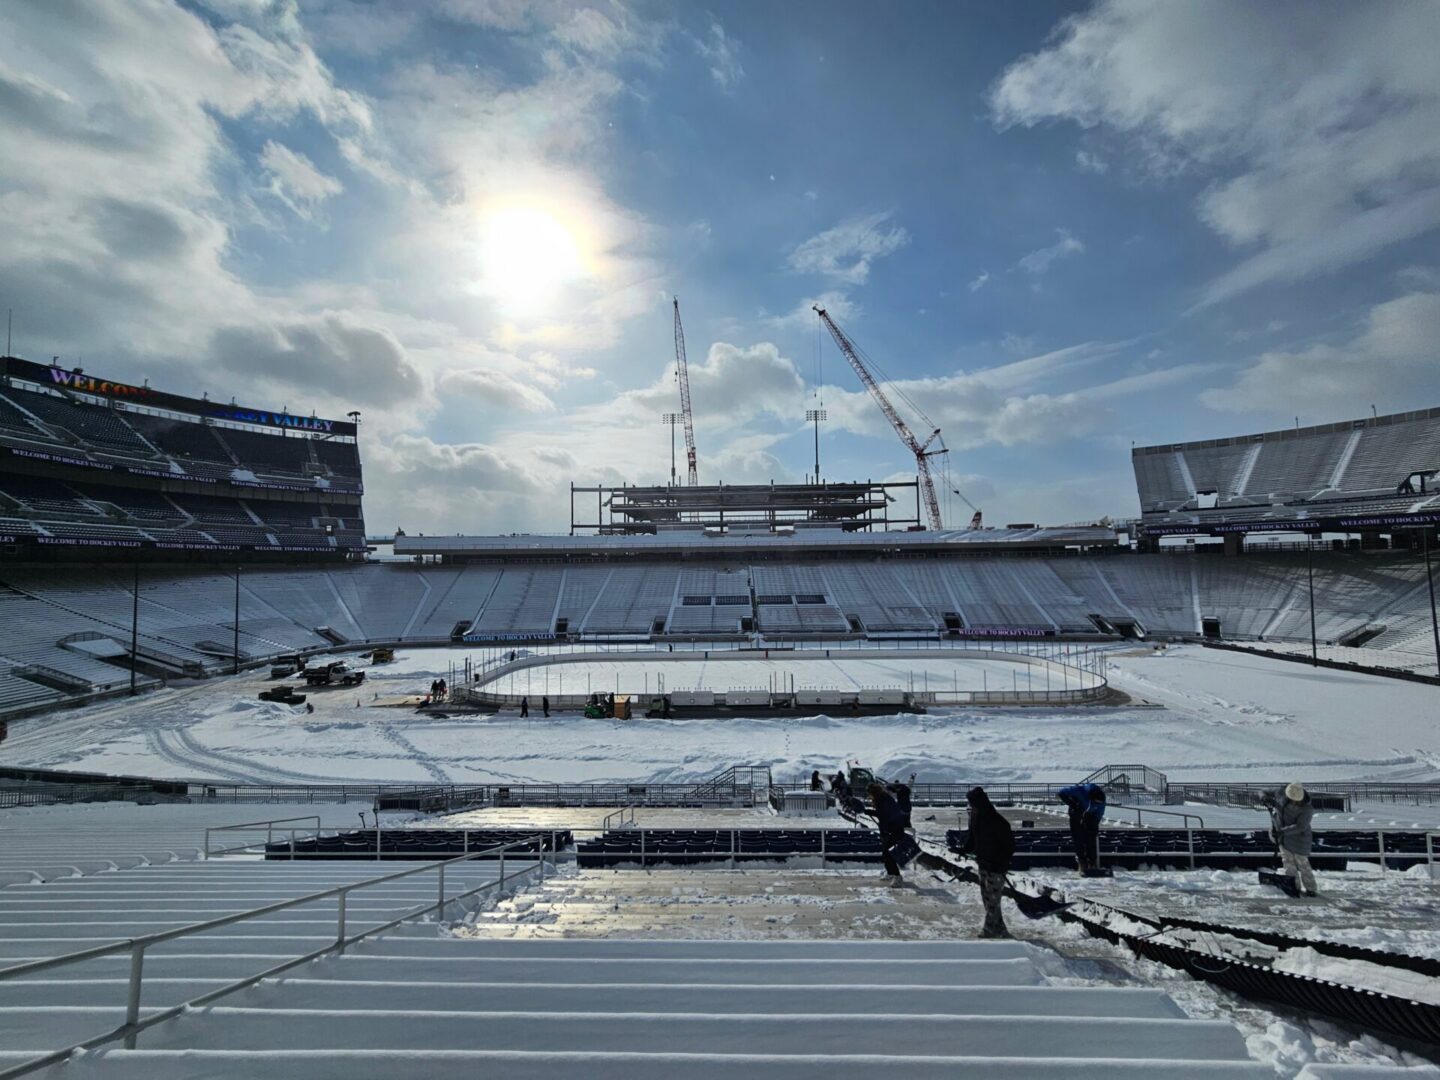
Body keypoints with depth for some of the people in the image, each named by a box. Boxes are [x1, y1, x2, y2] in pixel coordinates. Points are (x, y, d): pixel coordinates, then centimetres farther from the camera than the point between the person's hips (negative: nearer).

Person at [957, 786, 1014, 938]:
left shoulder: (997, 821, -23)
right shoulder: (975, 818, 1)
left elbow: (1010, 845, -18)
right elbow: (972, 839, 13)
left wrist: (1001, 863, -23)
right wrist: (964, 850, -1)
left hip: (997, 868, -8)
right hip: (983, 865, 8)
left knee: (992, 900, -2)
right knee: (987, 899, 15)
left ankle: (988, 932, 8)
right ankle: (1000, 931, 27)